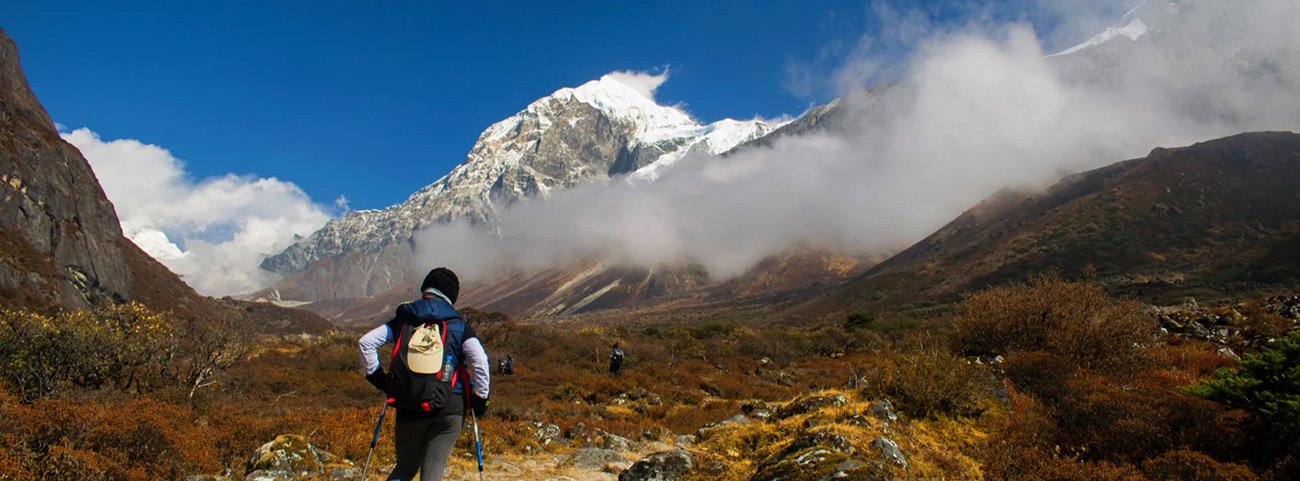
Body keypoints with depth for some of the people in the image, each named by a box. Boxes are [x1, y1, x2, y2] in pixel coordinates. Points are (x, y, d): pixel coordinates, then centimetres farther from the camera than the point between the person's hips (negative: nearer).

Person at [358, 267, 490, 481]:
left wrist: (377, 378, 12)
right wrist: (480, 399, 0)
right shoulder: (459, 326, 2)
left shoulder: (402, 320, 9)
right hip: (450, 408, -2)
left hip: (409, 407, 2)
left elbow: (365, 342, 2)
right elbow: (480, 360, -10)